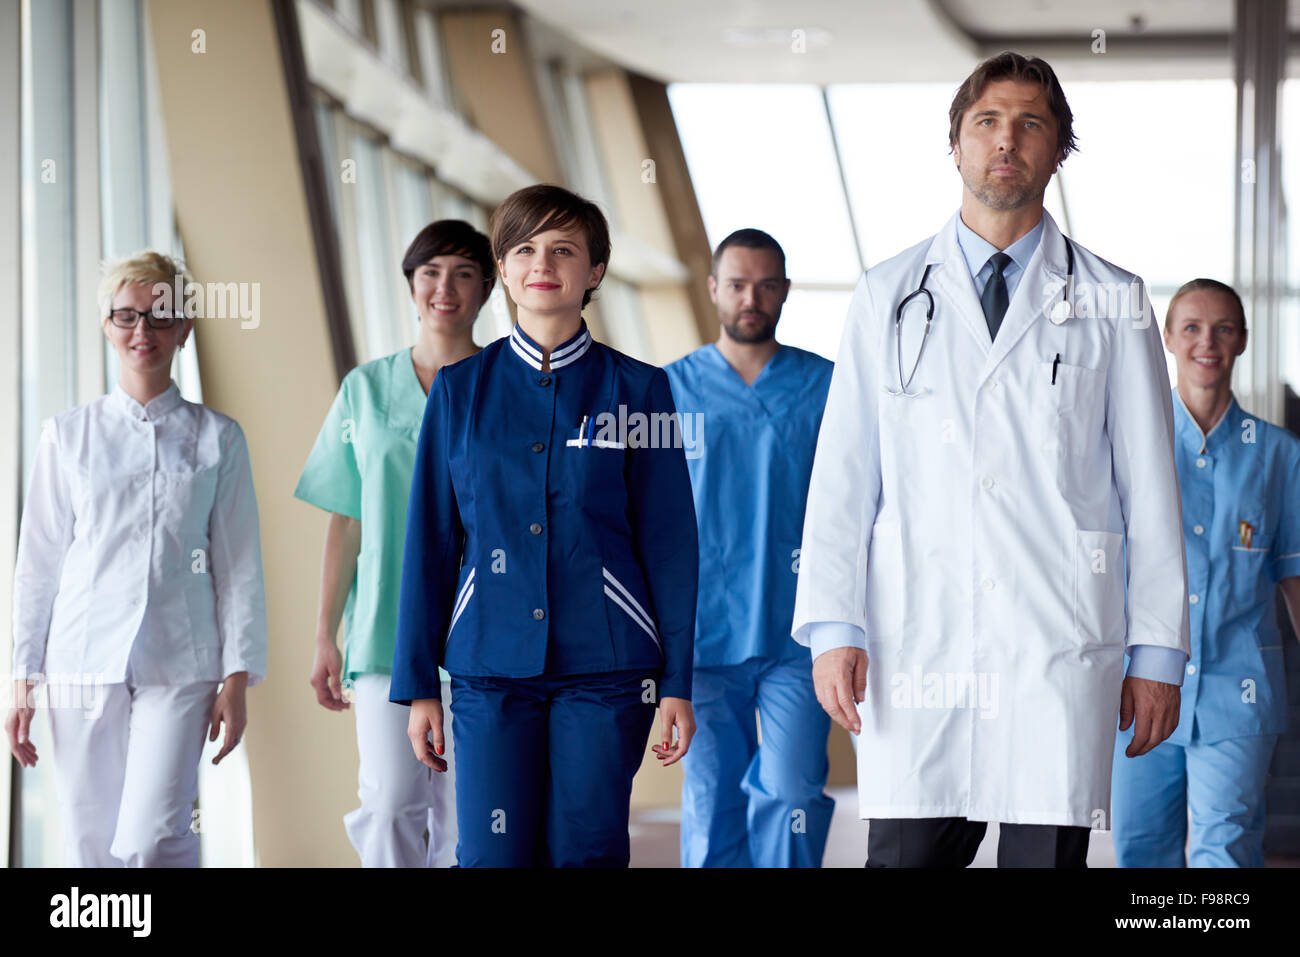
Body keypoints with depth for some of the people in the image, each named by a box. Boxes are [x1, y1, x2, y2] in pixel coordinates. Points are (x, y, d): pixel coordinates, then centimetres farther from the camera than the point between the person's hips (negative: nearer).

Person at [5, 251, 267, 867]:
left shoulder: (218, 438, 7)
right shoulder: (68, 435, 9)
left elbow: (239, 565, 6)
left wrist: (237, 678, -1)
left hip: (179, 664, -2)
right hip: (82, 664, 2)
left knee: (150, 842, -16)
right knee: (91, 848, 2)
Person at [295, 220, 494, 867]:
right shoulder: (366, 389, 10)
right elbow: (345, 523, 10)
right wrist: (325, 637, 5)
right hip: (385, 627, 1)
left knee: (465, 811, -1)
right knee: (390, 802, -11)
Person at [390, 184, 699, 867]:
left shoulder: (636, 389, 4)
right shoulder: (460, 389, 7)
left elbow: (669, 542, 4)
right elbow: (430, 541, 9)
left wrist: (676, 682, -1)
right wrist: (418, 685, 5)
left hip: (604, 664, -1)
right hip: (490, 665, 1)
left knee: (587, 850, -1)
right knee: (493, 854, -3)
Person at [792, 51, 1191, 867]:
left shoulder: (1114, 304, 10)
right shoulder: (888, 299, 12)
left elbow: (1150, 489, 8)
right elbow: (841, 477, 8)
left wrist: (1158, 652, 3)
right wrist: (833, 630, -2)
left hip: (1061, 658, 0)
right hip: (916, 655, 1)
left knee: (1050, 855, -2)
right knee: (908, 854, -5)